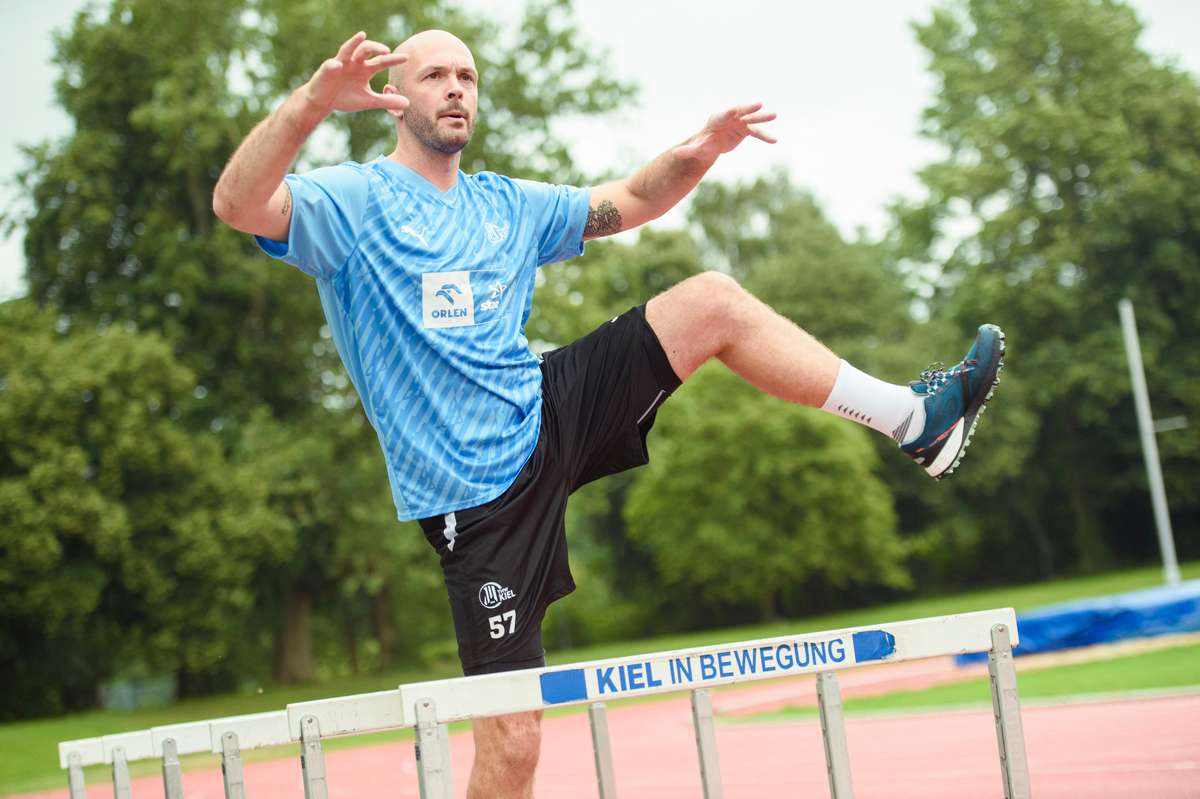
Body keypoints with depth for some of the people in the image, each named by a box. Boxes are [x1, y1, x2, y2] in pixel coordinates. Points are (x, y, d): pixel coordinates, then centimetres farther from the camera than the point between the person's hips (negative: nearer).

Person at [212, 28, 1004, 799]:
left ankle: (916, 419, 5)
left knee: (712, 301, -2)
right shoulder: (351, 200, -8)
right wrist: (315, 99, -44)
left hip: (549, 414, 6)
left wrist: (701, 151, 5)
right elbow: (237, 205, -27)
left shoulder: (507, 205, 13)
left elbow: (627, 203, 25)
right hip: (477, 491, -6)